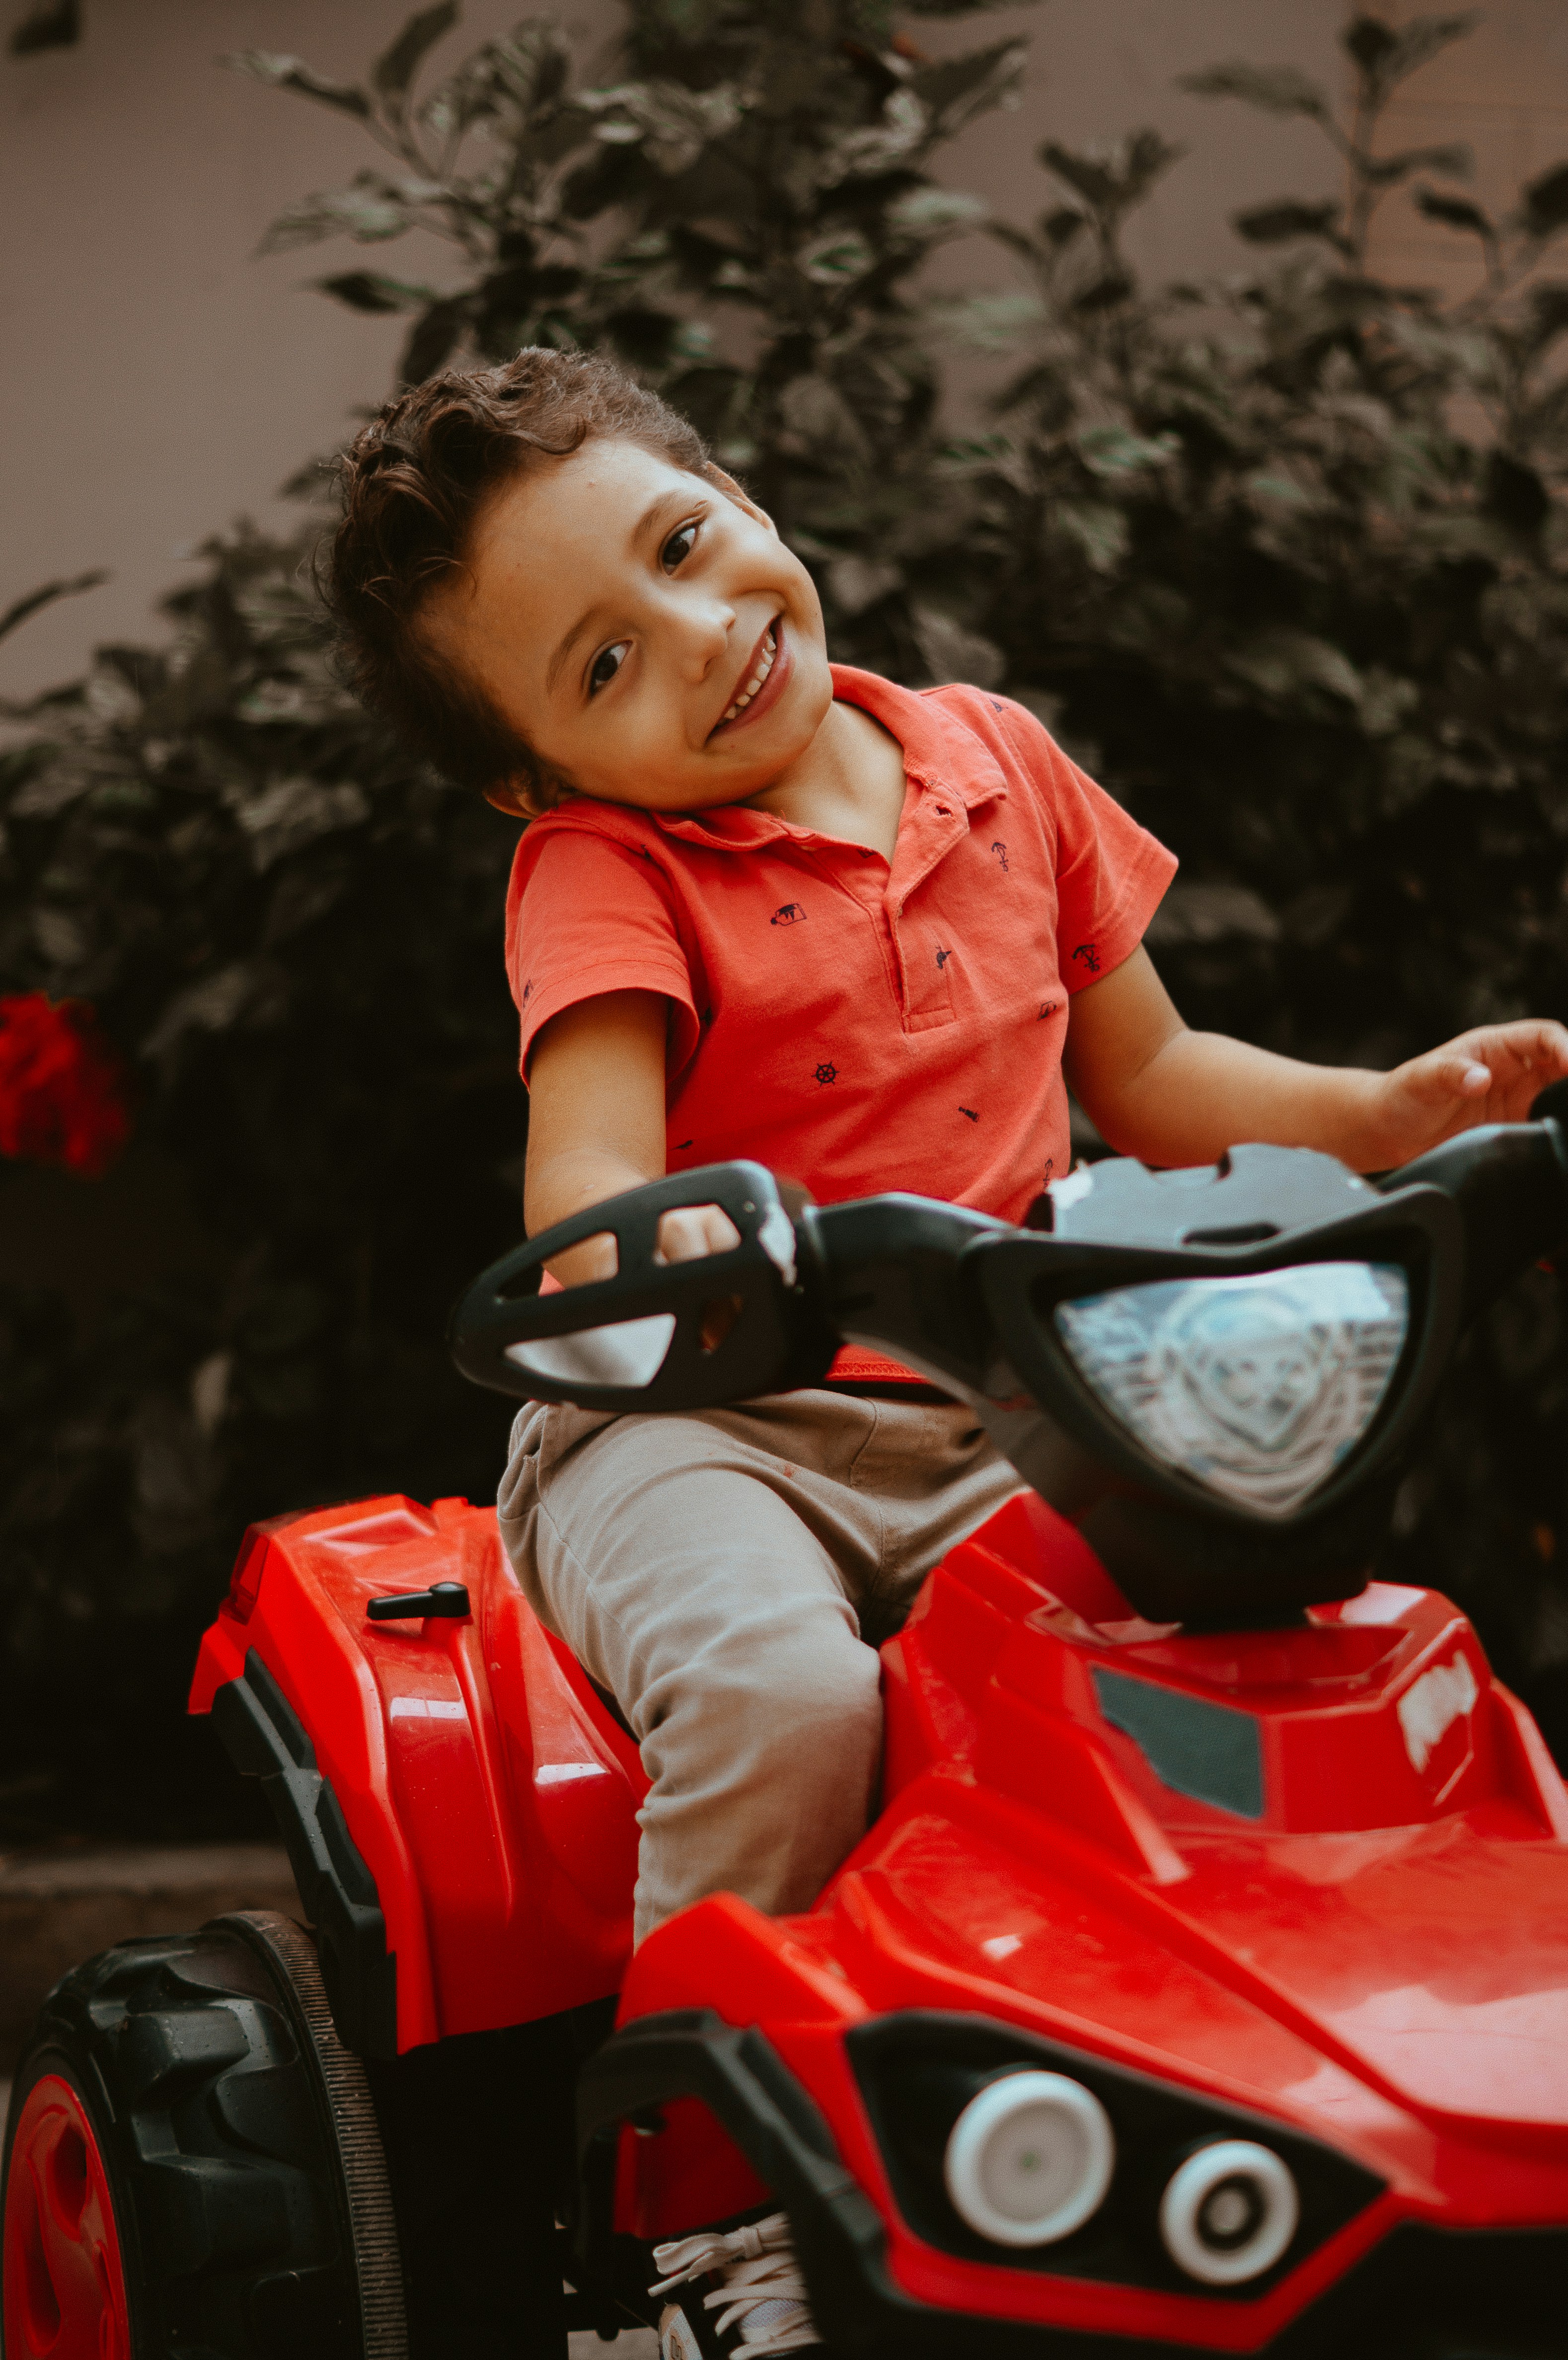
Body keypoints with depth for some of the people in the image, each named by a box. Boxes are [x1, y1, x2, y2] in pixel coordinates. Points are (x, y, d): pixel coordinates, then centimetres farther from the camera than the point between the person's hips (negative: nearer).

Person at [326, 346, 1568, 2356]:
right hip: (696, 1423, -4)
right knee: (782, 1689, -35)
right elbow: (581, 1159, -23)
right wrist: (646, 1233, -47)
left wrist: (1392, 1111, 4)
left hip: (990, 1428, 4)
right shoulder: (601, 869, -6)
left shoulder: (991, 760, 10)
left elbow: (1145, 1081, 19)